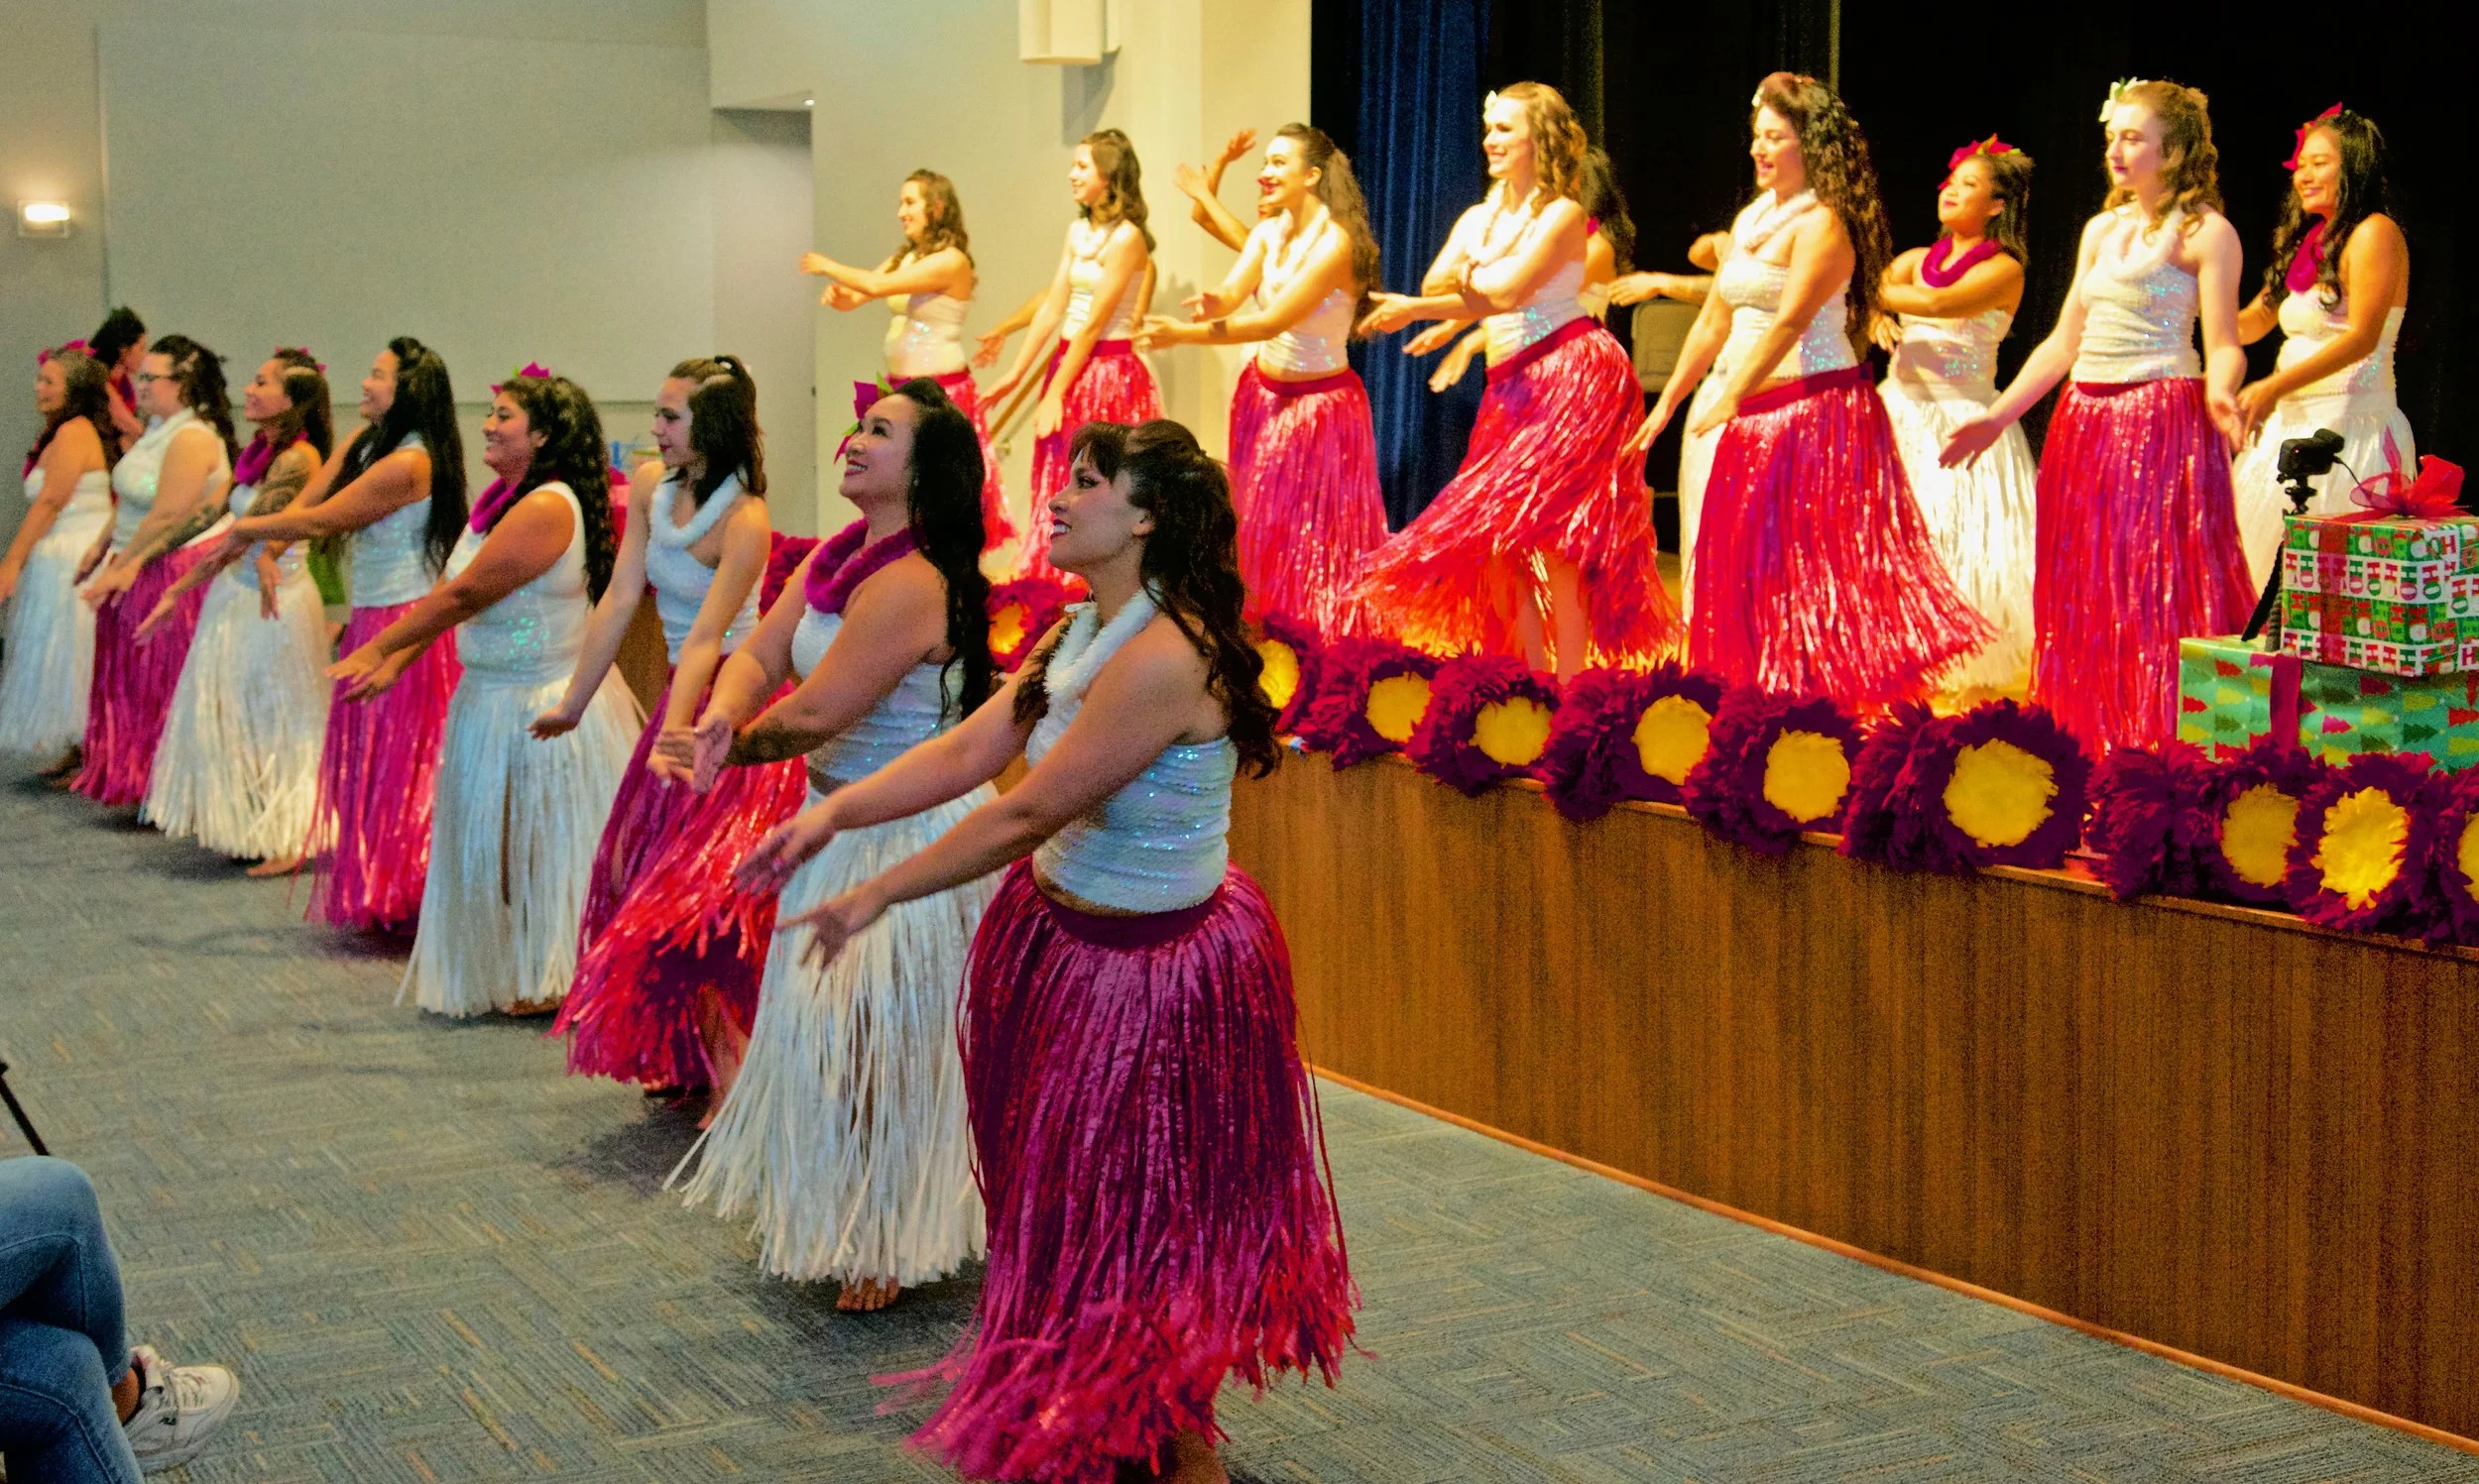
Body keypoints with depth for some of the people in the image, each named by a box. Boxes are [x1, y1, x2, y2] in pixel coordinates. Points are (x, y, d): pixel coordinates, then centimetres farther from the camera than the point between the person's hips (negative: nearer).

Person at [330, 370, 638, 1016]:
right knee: (496, 847, 17)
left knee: (539, 851, 3)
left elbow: (464, 594, -22)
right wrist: (394, 662, 3)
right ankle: (513, 973, 29)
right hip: (494, 696, 10)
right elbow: (447, 591, 10)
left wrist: (375, 650, -17)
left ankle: (548, 980, 17)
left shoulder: (547, 508, -22)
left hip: (544, 705, -10)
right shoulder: (505, 499, 8)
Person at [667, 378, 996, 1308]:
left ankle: (892, 1241, 16)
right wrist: (720, 718, -21)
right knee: (826, 1024, 20)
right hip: (838, 818, 10)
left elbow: (814, 714, -24)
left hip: (913, 838, -10)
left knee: (879, 1039, -1)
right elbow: (761, 653, 0)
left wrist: (729, 750, -8)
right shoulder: (835, 557, 5)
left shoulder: (910, 584, -25)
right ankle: (827, 1206, 39)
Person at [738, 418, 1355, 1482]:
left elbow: (1029, 812, -24)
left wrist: (876, 896, -16)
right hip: (1061, 932, 9)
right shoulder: (1083, 633, 4)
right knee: (1068, 1190, 20)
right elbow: (967, 751, 1)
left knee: (1143, 1214, 6)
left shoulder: (1164, 655, -27)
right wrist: (833, 813, -11)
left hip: (1152, 965, -9)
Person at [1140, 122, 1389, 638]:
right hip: (1263, 392, 7)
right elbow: (1231, 294, -11)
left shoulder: (1335, 241, -21)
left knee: (1316, 536, 1)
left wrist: (1182, 335, -28)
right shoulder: (1269, 232, 2)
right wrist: (1211, 305, -36)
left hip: (1319, 404, -7)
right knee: (1260, 526, 14)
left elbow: (1272, 322, -26)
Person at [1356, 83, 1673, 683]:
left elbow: (1508, 292, -16)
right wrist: (1458, 276, -16)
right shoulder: (1478, 219, 16)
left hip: (1569, 372, -8)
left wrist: (1415, 310, -11)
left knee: (1549, 528, -13)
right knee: (1495, 536, 3)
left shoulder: (1562, 214, -7)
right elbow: (1431, 287, 7)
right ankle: (1534, 679, 12)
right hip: (1510, 383, 8)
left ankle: (1570, 685, -9)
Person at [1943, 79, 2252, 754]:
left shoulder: (2204, 231, -3)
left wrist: (2219, 392, -30)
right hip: (2084, 421, 7)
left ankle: (2167, 744, -2)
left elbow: (2223, 346, -8)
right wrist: (1996, 418, 15)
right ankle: (2090, 738, 15)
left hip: (2163, 420, -7)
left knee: (2157, 585, -8)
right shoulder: (2100, 230, 16)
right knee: (2082, 588, 8)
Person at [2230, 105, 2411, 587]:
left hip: (2351, 423, -8)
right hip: (2291, 424, 8)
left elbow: (2362, 337, -16)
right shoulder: (2308, 242, 18)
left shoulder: (2375, 232, -6)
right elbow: (2253, 323, 21)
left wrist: (2275, 387, -24)